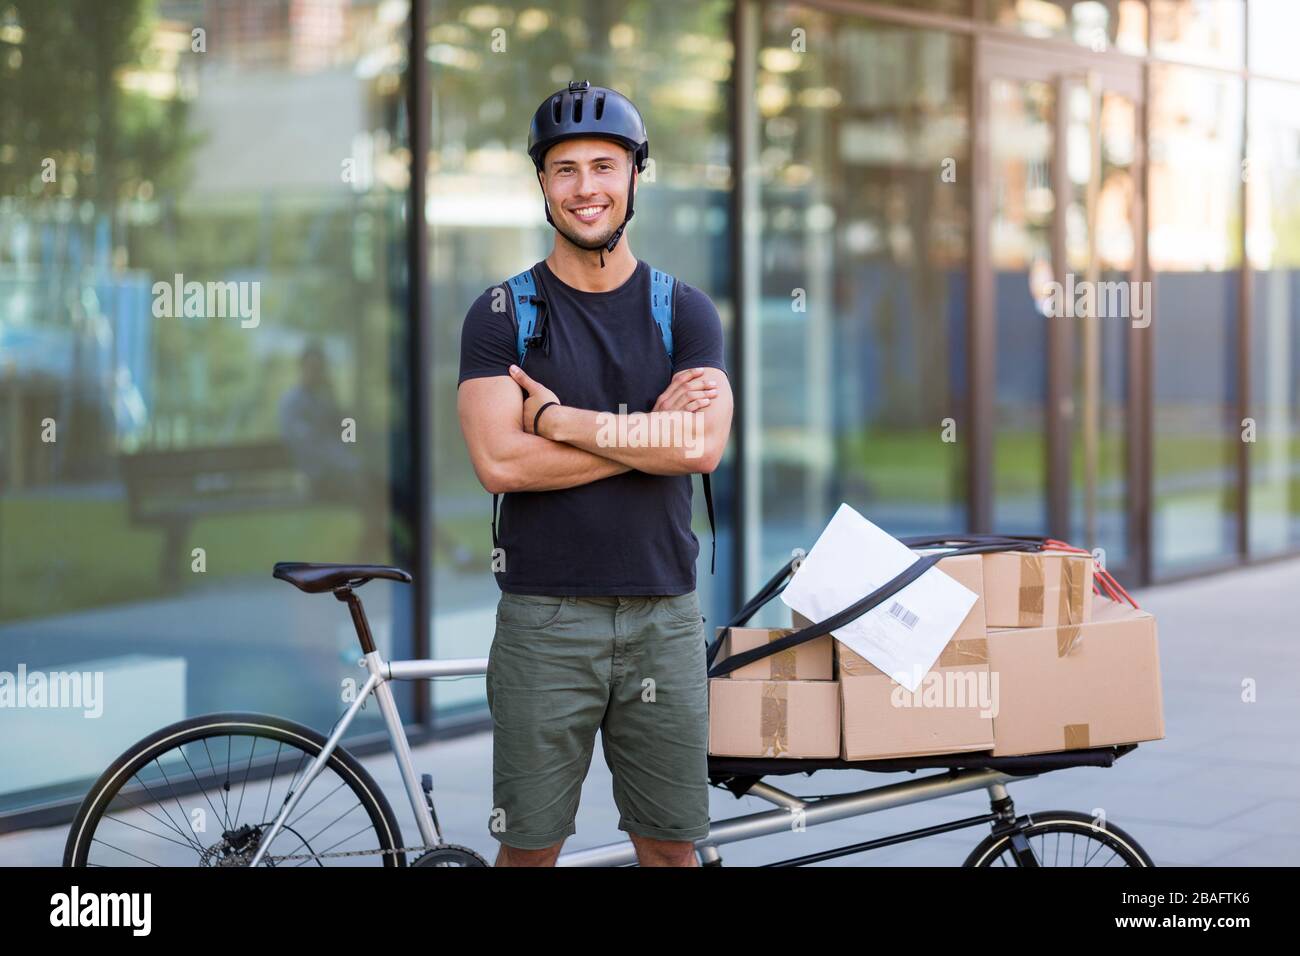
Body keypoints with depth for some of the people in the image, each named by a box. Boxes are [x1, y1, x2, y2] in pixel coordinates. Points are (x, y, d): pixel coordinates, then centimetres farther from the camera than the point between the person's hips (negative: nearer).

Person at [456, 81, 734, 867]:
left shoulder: (685, 312, 5)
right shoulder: (503, 314, 1)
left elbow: (703, 448, -11)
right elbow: (501, 463, -13)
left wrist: (564, 418, -12)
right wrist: (650, 432, -12)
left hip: (663, 616, 2)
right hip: (545, 617, -1)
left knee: (672, 844, 8)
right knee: (531, 845, 4)